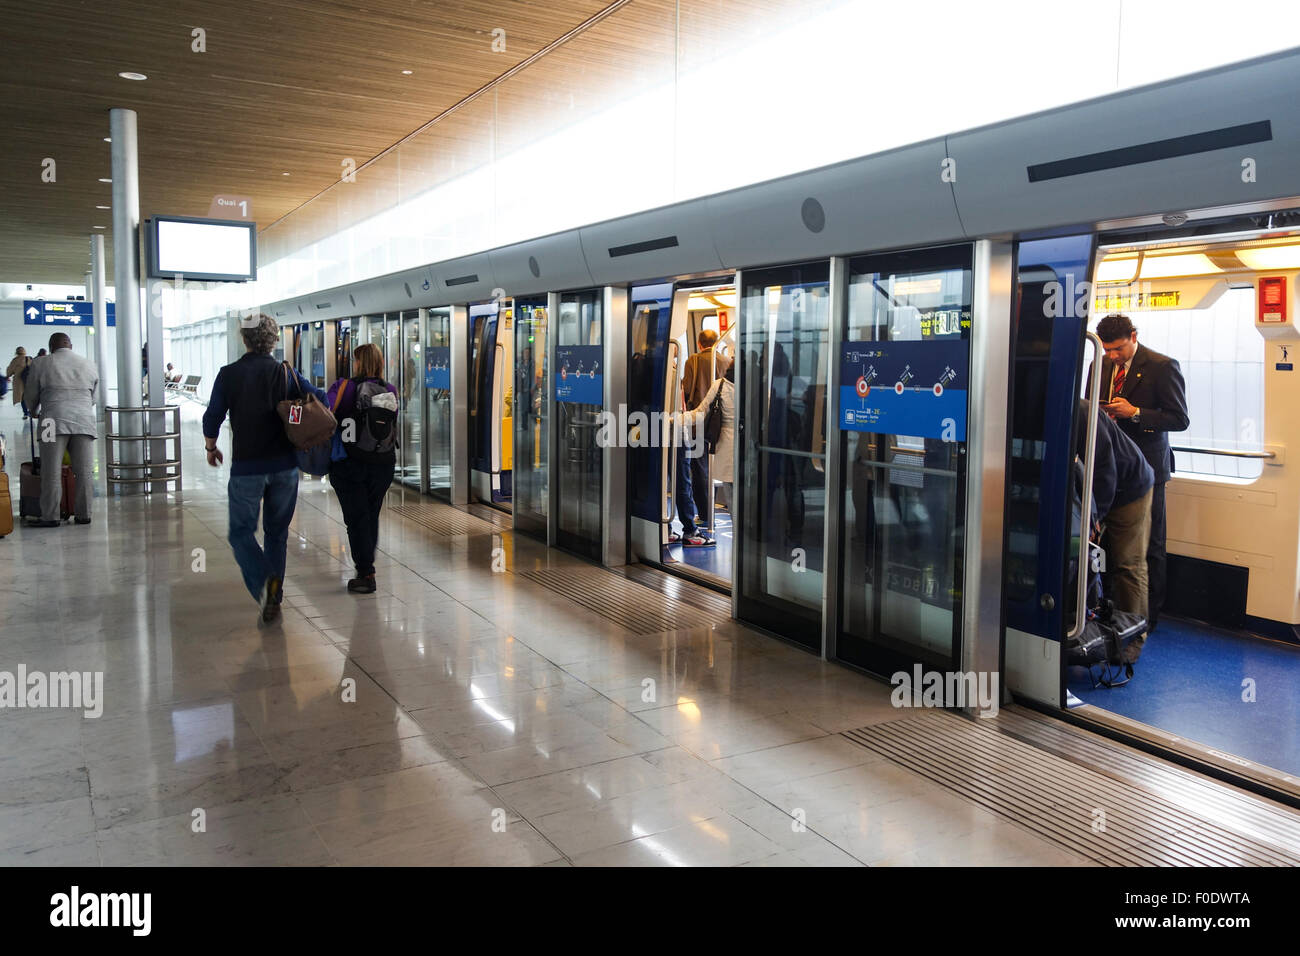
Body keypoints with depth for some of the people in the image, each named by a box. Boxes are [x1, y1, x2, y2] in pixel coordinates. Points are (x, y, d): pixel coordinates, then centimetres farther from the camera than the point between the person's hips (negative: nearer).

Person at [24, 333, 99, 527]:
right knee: (84, 471, 3)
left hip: (54, 422, -2)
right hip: (84, 422, 2)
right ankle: (84, 514, 4)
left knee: (52, 472, -1)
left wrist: (35, 413, 34)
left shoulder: (41, 363, 7)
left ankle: (51, 517, -1)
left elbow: (31, 396, 14)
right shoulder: (90, 365, 14)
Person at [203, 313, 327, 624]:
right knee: (277, 532, 14)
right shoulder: (286, 374, 0)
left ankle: (264, 583, -16)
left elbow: (212, 418, -2)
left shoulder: (229, 374, -3)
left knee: (241, 531, 8)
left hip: (246, 467, -2)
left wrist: (211, 448, 15)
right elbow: (322, 401, -2)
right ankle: (274, 596, 17)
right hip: (285, 466, 2)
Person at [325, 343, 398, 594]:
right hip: (383, 463, 4)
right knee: (372, 516, 19)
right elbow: (393, 428, 5)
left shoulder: (345, 387, -11)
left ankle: (366, 574, 2)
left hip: (349, 463, -4)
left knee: (356, 518, 4)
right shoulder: (391, 391, 0)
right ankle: (367, 563, 33)